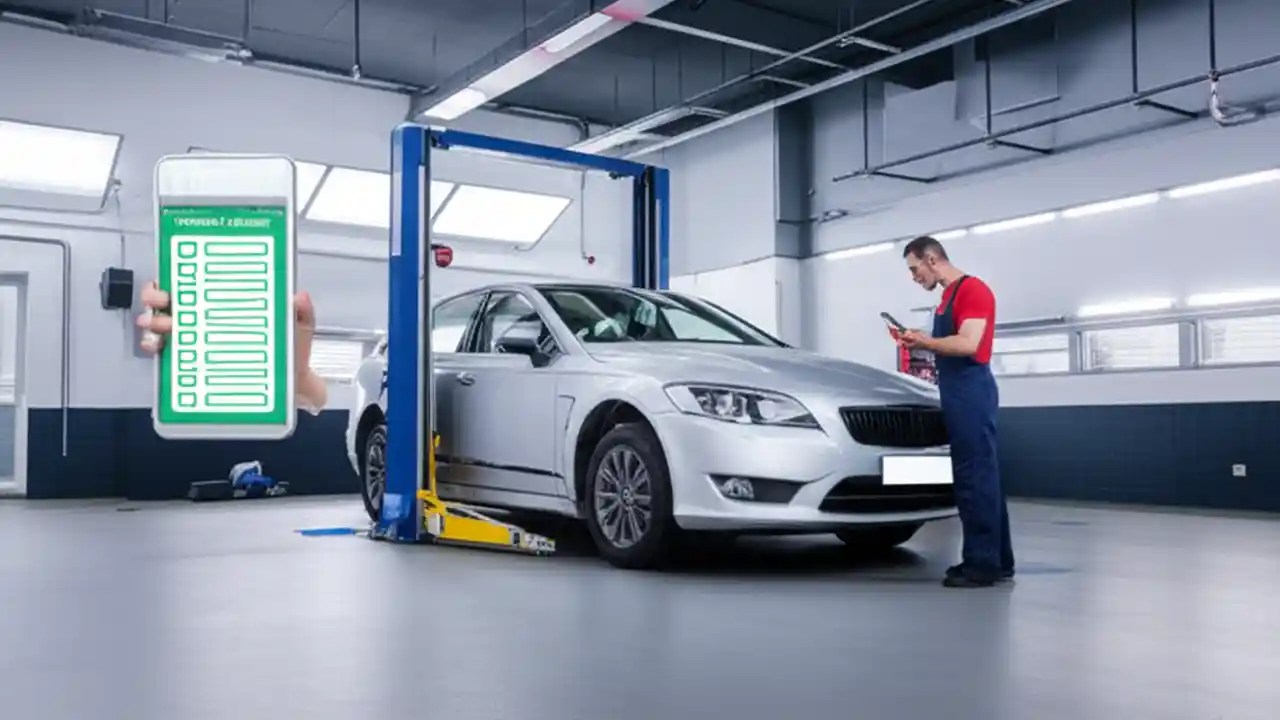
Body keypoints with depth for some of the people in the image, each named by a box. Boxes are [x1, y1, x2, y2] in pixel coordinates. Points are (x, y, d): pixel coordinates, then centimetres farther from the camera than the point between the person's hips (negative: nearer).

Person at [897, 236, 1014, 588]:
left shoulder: (972, 289, -10)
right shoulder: (949, 295, 21)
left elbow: (968, 344, -20)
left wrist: (923, 341, -10)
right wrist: (923, 342, 6)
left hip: (971, 392, -10)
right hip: (959, 393, 10)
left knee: (975, 476, -9)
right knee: (979, 475, 12)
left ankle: (982, 564, -5)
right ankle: (997, 560, 19)